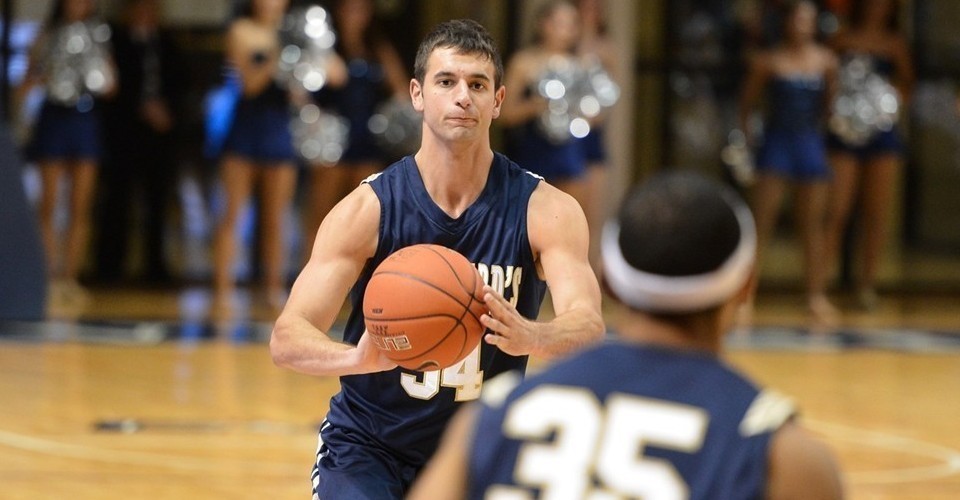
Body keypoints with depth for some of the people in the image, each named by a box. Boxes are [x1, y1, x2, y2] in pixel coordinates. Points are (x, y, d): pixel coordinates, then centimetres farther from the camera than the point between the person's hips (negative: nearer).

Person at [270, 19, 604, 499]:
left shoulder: (546, 210, -12)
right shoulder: (367, 210, -15)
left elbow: (589, 329, -25)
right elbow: (286, 338, -22)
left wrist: (529, 337, -50)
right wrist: (357, 357, -45)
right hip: (368, 445, -2)